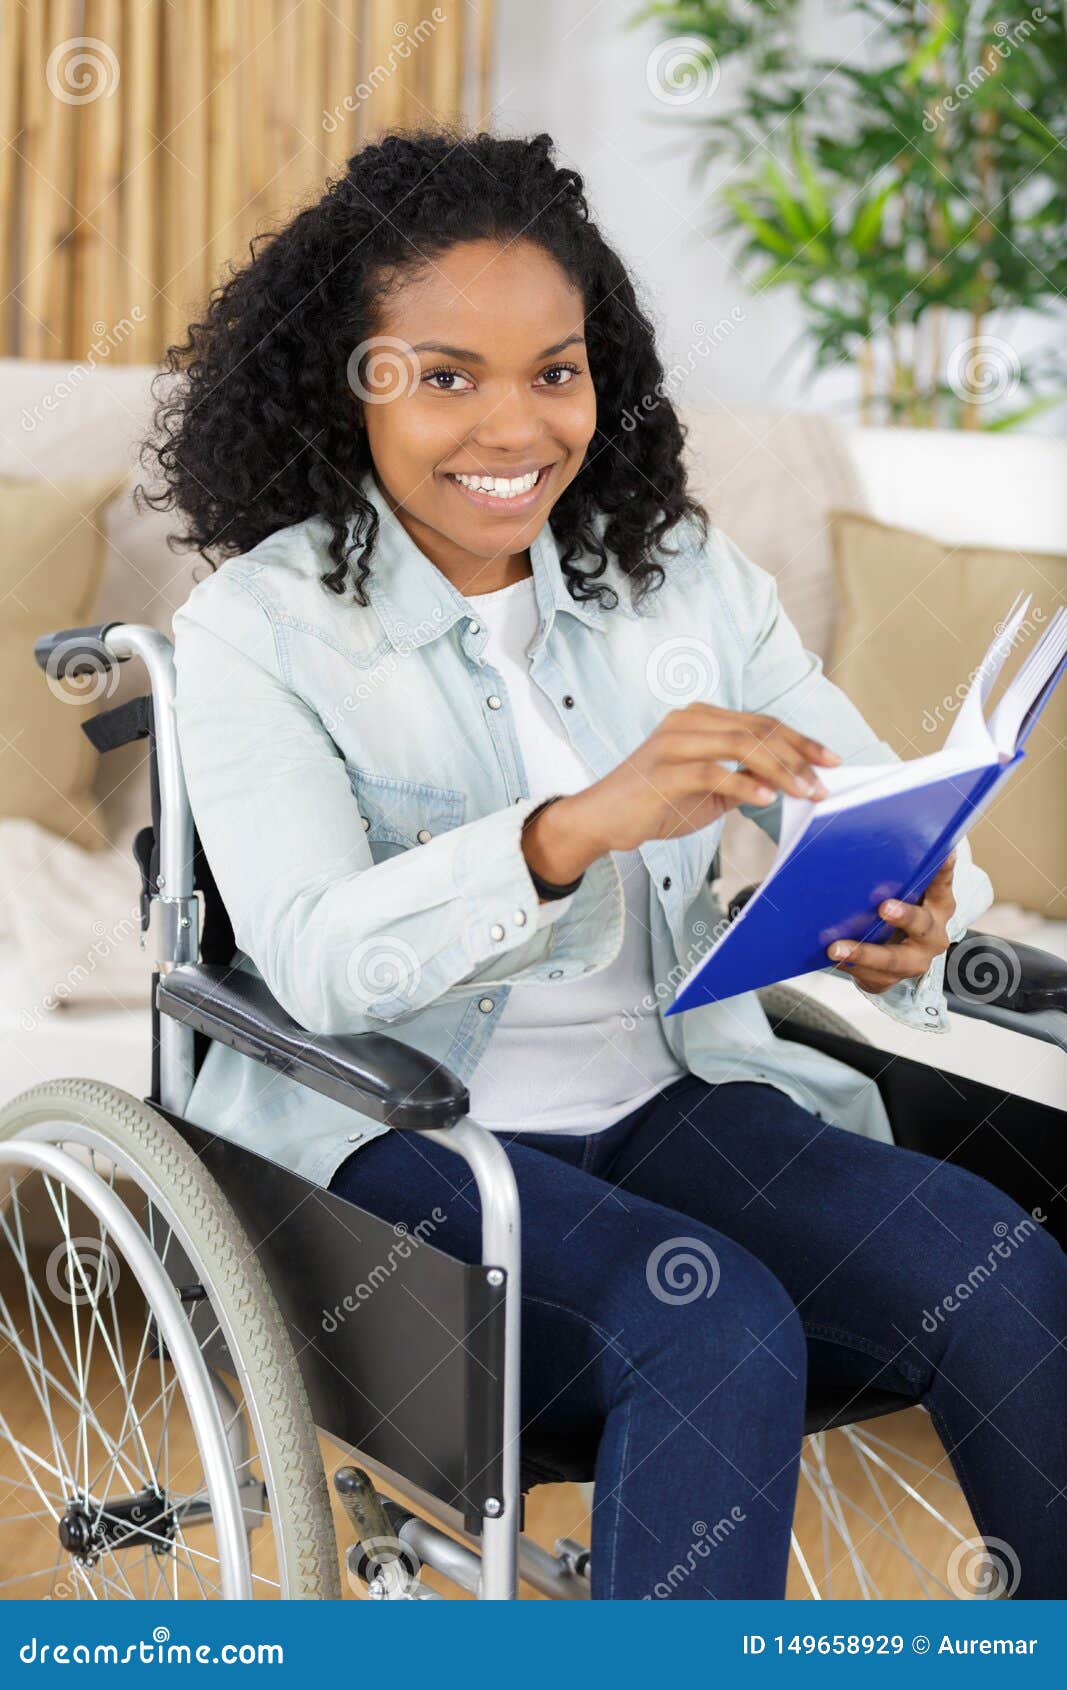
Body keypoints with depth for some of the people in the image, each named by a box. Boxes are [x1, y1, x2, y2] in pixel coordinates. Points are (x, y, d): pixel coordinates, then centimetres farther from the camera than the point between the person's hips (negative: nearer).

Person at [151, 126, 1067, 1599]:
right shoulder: (257, 627, -6)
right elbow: (313, 958, -21)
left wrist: (913, 912, -21)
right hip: (405, 1140, -4)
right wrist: (584, 826, -37)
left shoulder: (685, 576, 8)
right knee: (717, 1328, -31)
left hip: (677, 1103, 4)